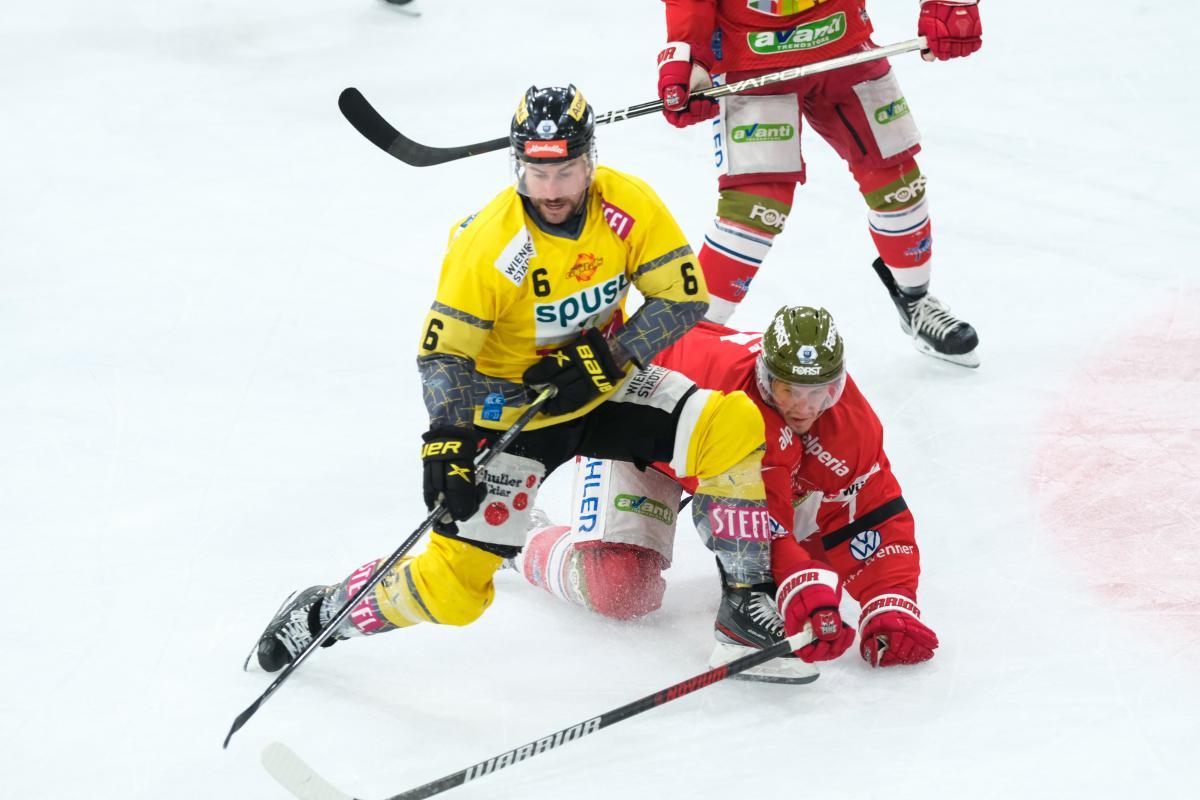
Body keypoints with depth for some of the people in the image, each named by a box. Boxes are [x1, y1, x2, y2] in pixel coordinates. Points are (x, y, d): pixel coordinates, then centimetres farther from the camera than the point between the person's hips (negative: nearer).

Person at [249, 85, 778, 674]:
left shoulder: (630, 207, -16)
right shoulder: (488, 245, -25)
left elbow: (685, 297, -10)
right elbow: (443, 353, -20)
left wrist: (609, 356, -21)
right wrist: (448, 442, -32)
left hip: (603, 389, 4)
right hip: (513, 411, -4)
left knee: (738, 431, -19)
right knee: (452, 590, -10)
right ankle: (326, 613, 17)